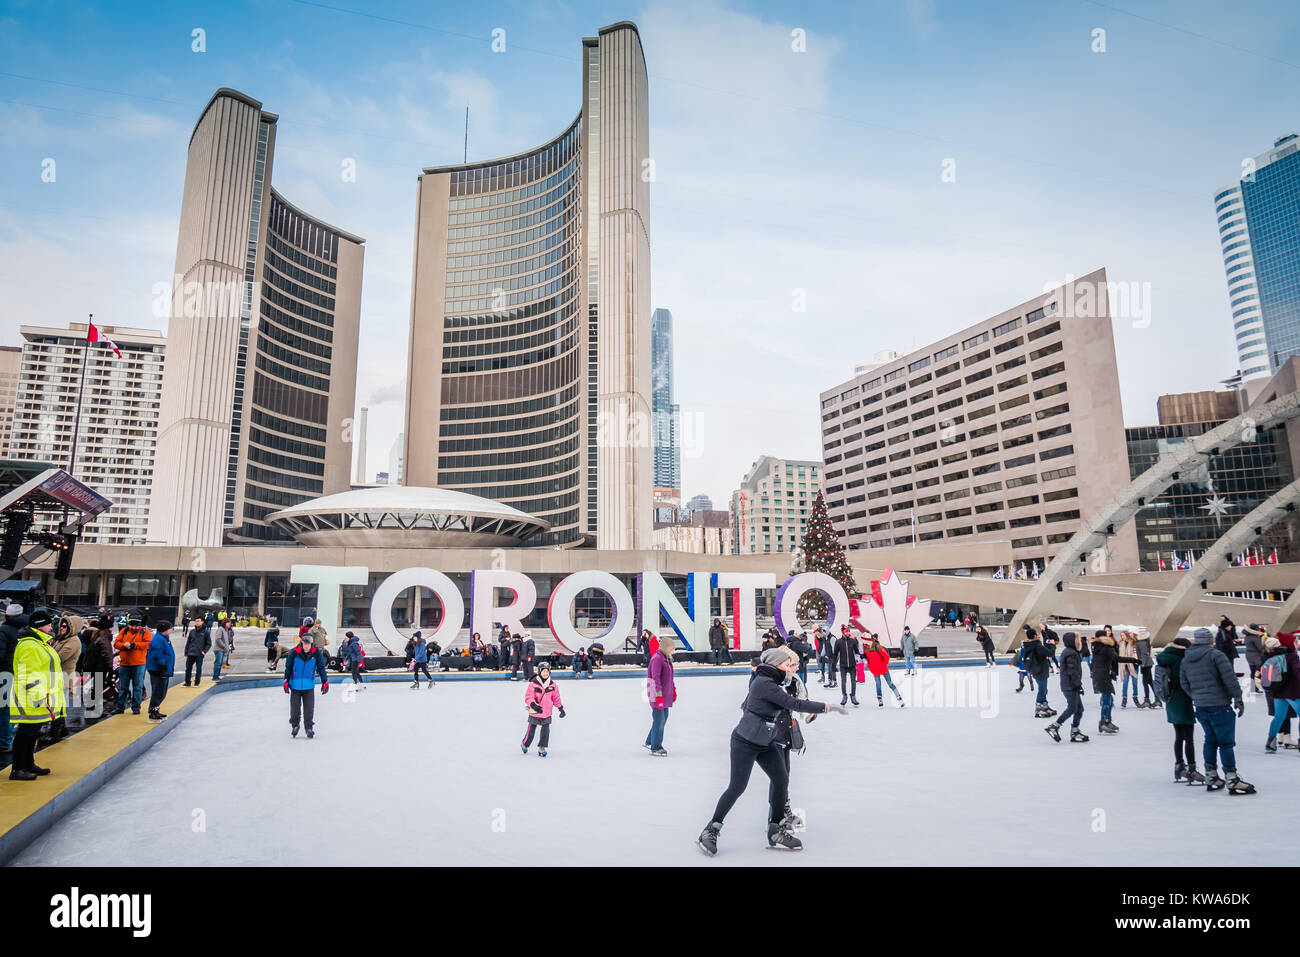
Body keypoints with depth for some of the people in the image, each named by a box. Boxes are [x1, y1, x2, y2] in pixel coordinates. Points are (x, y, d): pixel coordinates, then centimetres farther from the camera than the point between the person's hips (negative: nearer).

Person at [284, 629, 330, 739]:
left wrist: (325, 682, 3)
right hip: (295, 685, 0)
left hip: (309, 686, 0)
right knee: (295, 708, 5)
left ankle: (309, 727, 13)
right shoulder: (294, 652, -10)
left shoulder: (317, 653, -7)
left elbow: (321, 668, 2)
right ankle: (294, 725, 27)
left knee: (309, 709, -1)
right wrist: (286, 681, 4)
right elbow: (288, 667, 2)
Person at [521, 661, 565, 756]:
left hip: (547, 713, 3)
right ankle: (524, 745, 34)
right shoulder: (533, 683, -13)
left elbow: (556, 698, 11)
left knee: (546, 730, -3)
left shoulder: (552, 685, 1)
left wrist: (561, 708, 10)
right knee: (531, 731, 8)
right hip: (534, 713, -3)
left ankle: (541, 748, 12)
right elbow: (528, 697, -15)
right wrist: (534, 705, -30)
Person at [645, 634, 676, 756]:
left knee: (664, 717, 15)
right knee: (659, 720, -2)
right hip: (657, 695, -9)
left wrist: (673, 690, 25)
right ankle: (655, 748, 9)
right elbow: (655, 678, -22)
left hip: (666, 694, 9)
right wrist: (659, 696, -23)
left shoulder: (667, 658, 12)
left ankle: (650, 741, 29)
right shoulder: (657, 658, -18)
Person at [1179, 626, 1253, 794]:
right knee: (1226, 742, -2)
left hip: (1200, 707, 6)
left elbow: (1184, 683, 14)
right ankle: (1232, 781, 0)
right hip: (1219, 705, -6)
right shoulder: (1215, 654, -9)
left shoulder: (1186, 659, 11)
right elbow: (1230, 678, -13)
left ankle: (1211, 777, 18)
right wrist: (1238, 698, -6)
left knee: (1210, 740, 15)